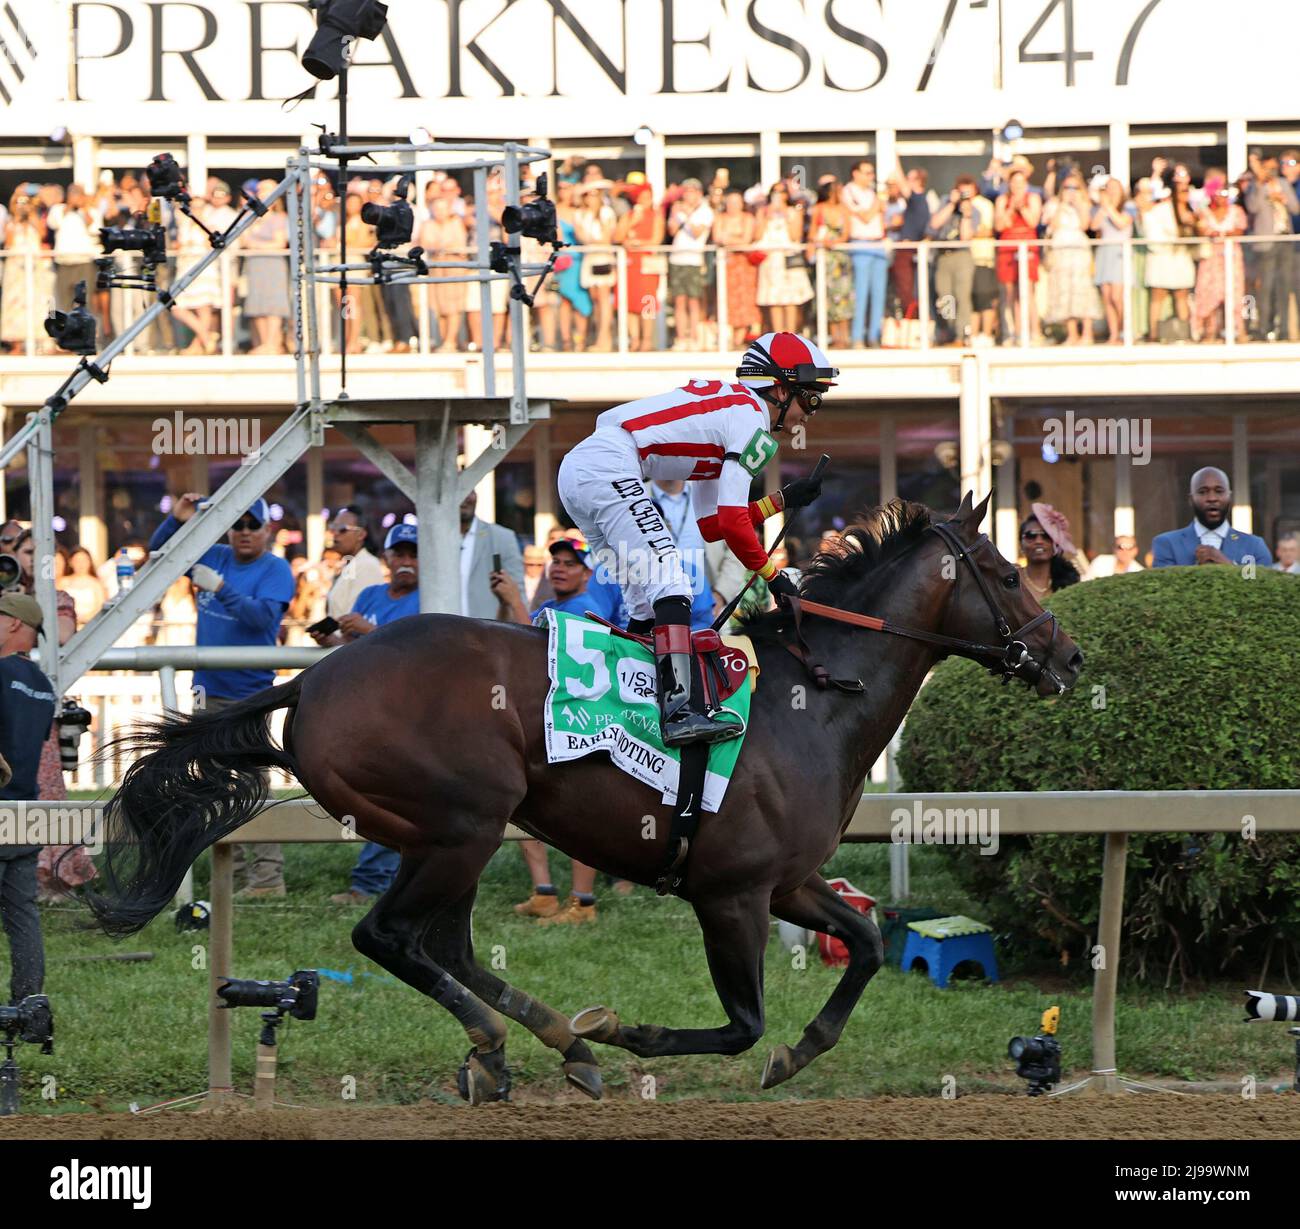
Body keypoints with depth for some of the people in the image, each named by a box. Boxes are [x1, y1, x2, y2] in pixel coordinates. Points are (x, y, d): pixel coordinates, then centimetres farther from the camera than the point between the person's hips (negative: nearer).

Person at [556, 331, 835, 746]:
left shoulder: (725, 407, 26)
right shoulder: (752, 421, -3)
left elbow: (710, 524, 26)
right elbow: (731, 521, -9)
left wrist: (783, 500, 27)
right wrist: (772, 576, 2)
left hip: (576, 468, 10)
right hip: (608, 469, -10)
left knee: (648, 600, 16)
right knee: (670, 586, -16)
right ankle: (678, 714, -29)